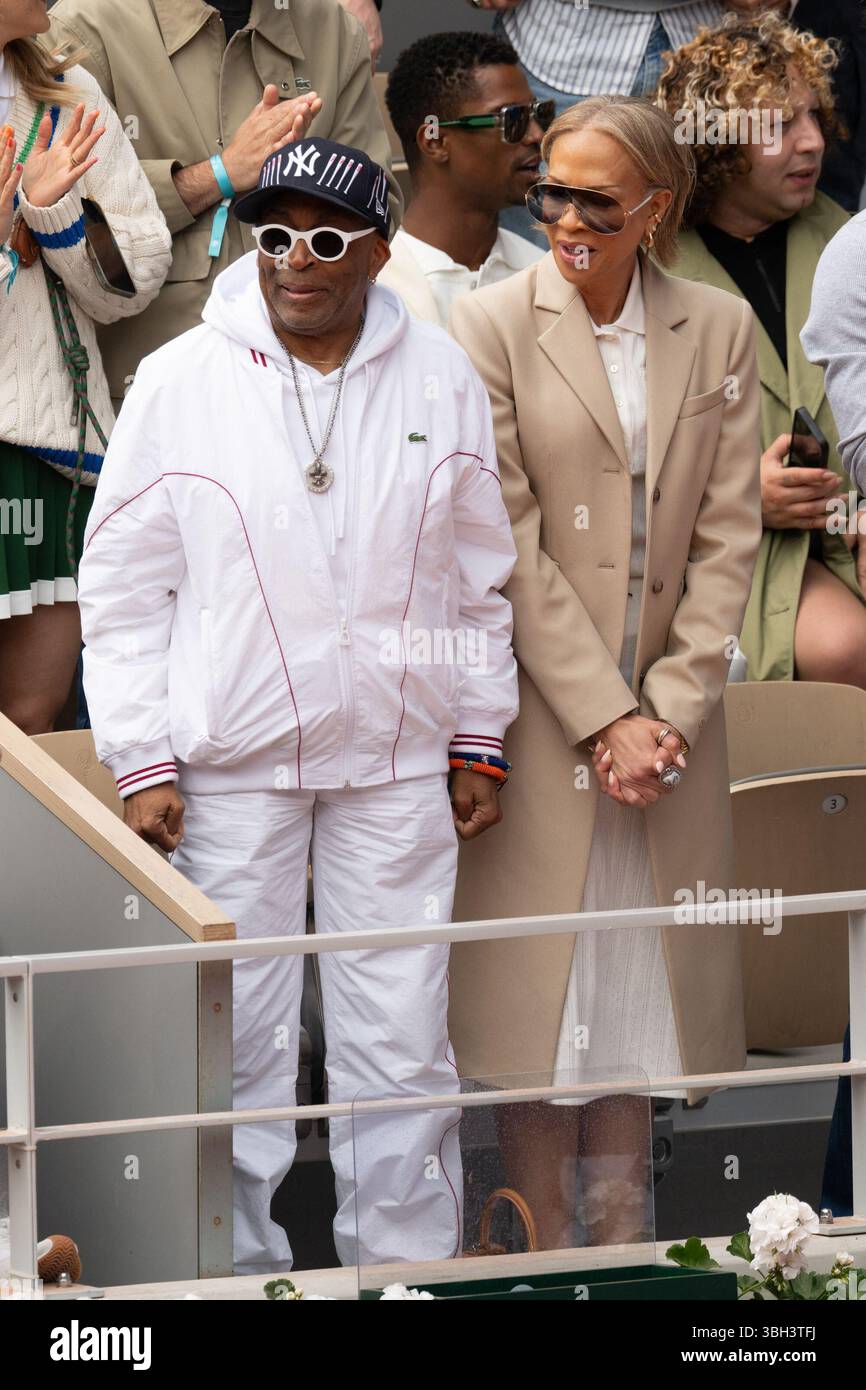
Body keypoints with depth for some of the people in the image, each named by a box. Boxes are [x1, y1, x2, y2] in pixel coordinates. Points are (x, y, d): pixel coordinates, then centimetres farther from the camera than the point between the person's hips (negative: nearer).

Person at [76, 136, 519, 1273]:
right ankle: (241, 1270, 14)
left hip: (398, 758, 2)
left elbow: (482, 576, 12)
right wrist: (142, 764, -4)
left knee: (402, 1040, 3)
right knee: (237, 1040, 2)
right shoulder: (179, 382, -2)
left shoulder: (441, 379, 4)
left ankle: (406, 1269, 14)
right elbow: (122, 587, 1)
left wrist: (481, 743, 9)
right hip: (228, 761, -1)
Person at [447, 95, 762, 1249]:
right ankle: (545, 1268, 5)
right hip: (542, 712, -3)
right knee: (540, 1000, -1)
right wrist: (604, 716, -13)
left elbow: (729, 534, 2)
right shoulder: (494, 326, -4)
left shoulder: (719, 330, 5)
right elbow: (511, 546, -8)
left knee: (635, 991, 7)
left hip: (666, 721, 3)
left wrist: (670, 707, -8)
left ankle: (622, 1245, 13)